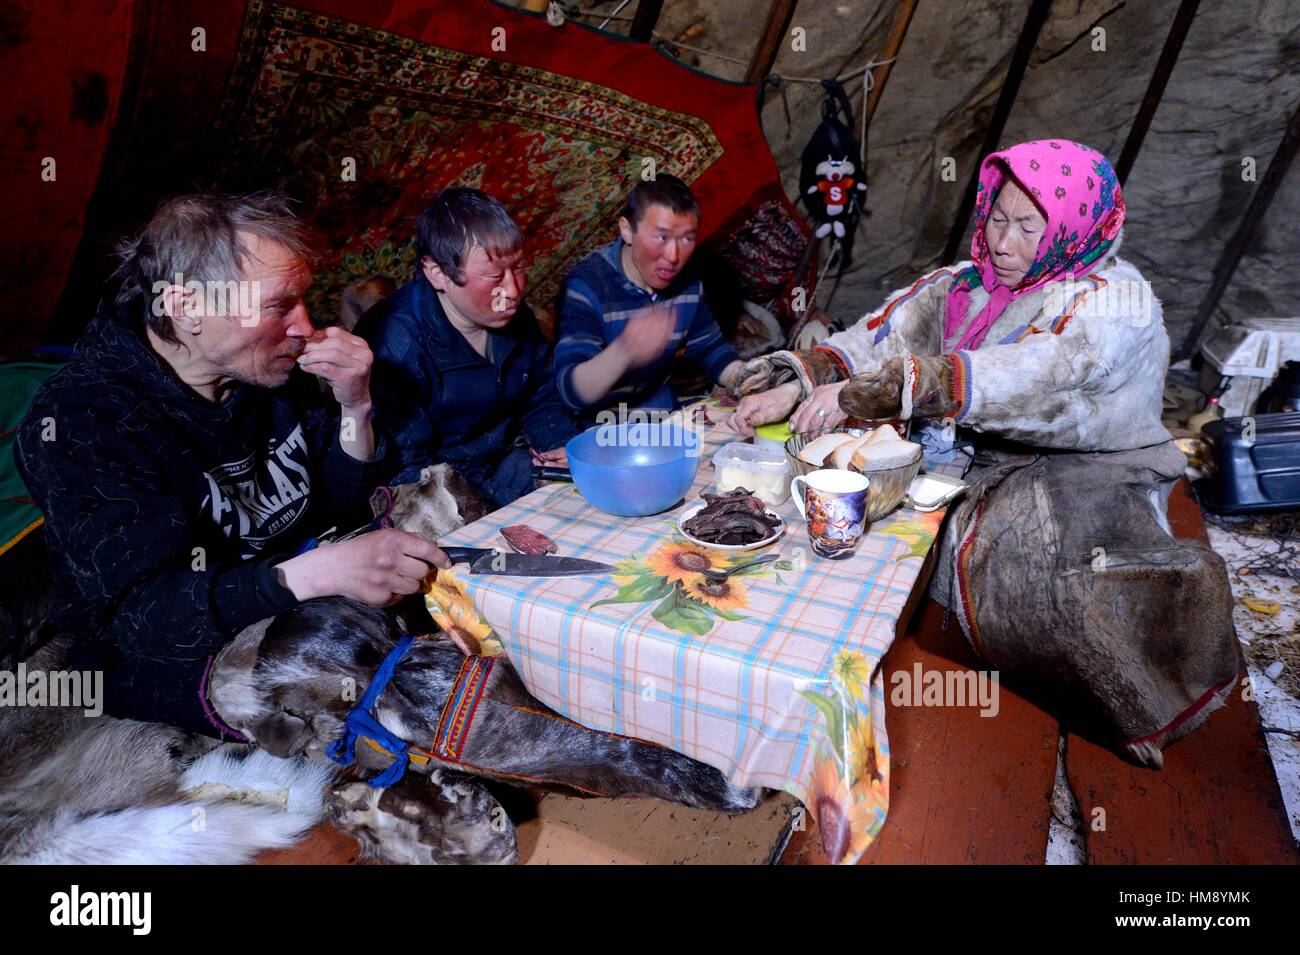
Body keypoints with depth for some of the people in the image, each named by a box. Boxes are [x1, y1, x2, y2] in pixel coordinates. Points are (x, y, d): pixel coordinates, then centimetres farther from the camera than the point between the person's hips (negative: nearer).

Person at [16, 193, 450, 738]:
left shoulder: (271, 370, -4)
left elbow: (342, 510, 1)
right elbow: (142, 611, -30)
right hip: (162, 656, -6)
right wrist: (317, 572, -45)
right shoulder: (76, 422, -21)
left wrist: (354, 409, -17)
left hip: (292, 606, 6)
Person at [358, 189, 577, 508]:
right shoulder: (393, 346, -22)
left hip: (512, 463, 8)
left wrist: (566, 447, -8)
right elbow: (407, 474, -21)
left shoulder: (515, 315, 1)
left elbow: (542, 402, 14)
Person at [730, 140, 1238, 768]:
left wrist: (861, 393, -34)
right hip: (982, 472, 5)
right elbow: (876, 339, 1)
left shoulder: (1115, 299, -10)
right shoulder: (964, 286, 9)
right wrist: (795, 383, -20)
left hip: (1087, 480, -5)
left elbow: (1022, 377, -27)